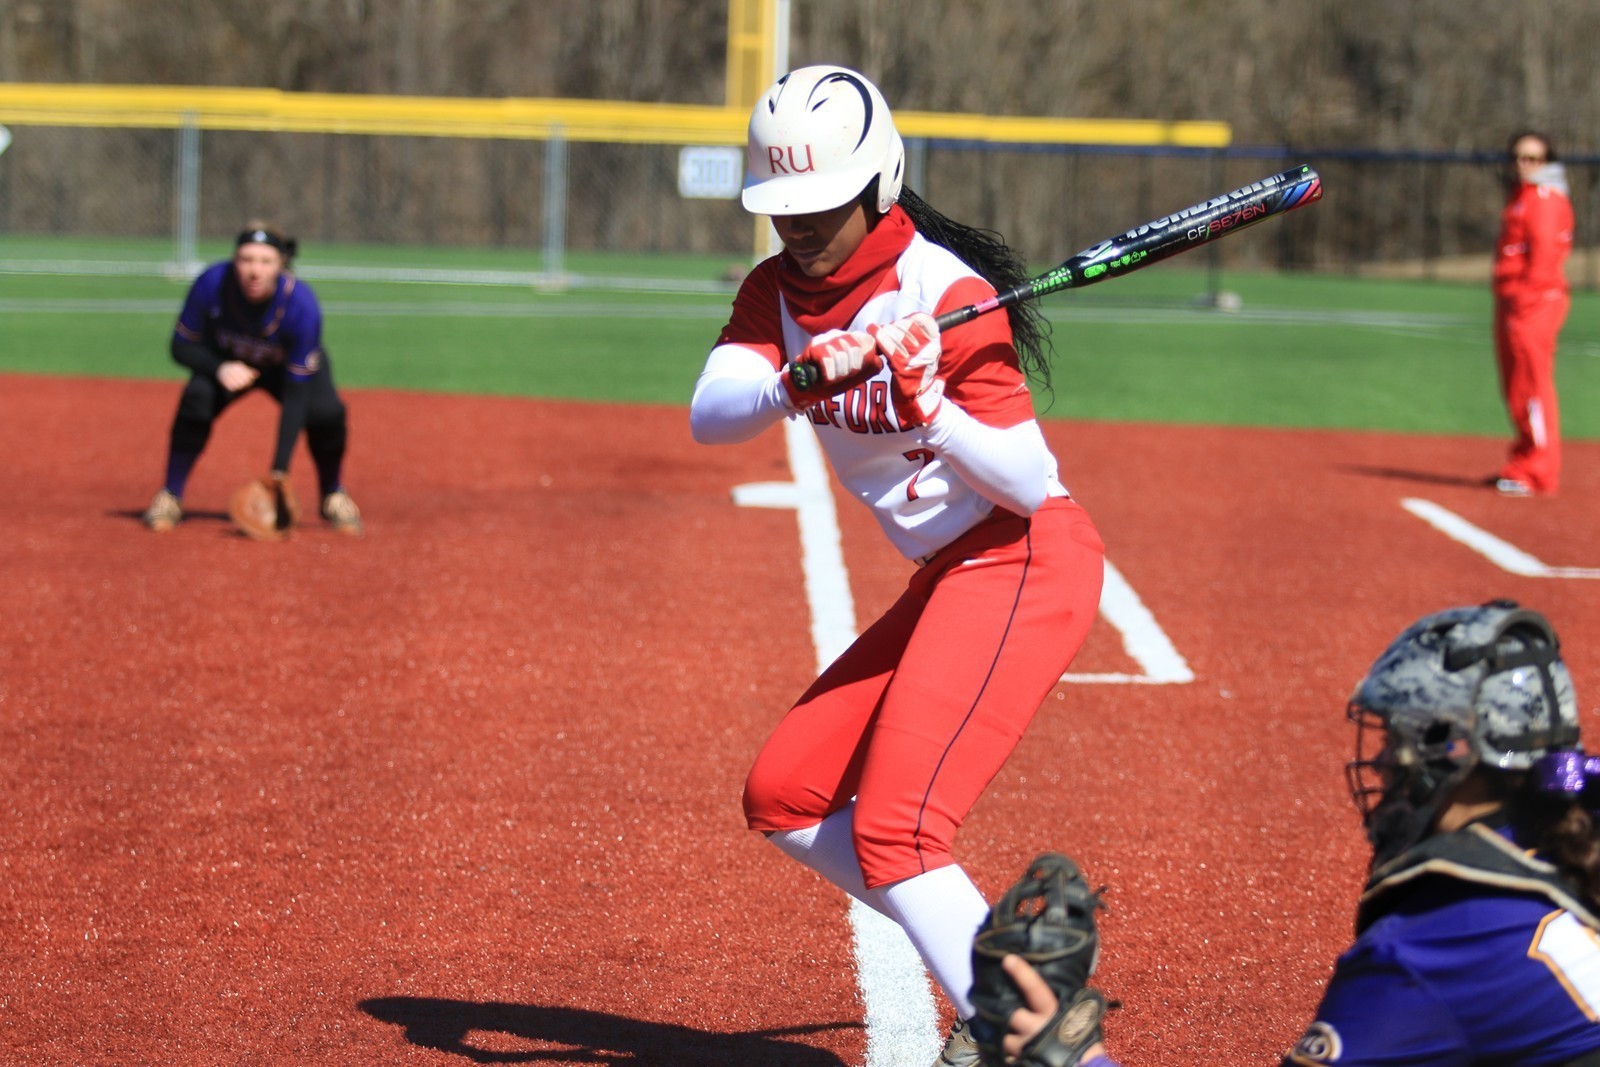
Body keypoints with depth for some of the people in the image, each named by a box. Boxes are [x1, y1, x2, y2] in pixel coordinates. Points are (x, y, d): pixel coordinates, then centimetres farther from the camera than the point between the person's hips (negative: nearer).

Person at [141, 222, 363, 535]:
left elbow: (296, 395, -34)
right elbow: (182, 346, -17)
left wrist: (279, 471, -38)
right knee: (197, 397, -29)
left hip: (291, 365, -1)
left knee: (326, 410, -28)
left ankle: (334, 497, 0)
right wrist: (219, 368, -39)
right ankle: (169, 498, -11)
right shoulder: (212, 284, -33)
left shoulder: (301, 304, -37)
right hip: (228, 361, 1)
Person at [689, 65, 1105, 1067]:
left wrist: (929, 410, -34)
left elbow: (1027, 485, -19)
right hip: (947, 576, 9)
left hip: (1026, 562, -9)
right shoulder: (778, 292, 5)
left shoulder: (947, 292, -17)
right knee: (784, 796, 12)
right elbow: (709, 416, -13)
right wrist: (799, 381, -32)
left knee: (893, 832, -20)